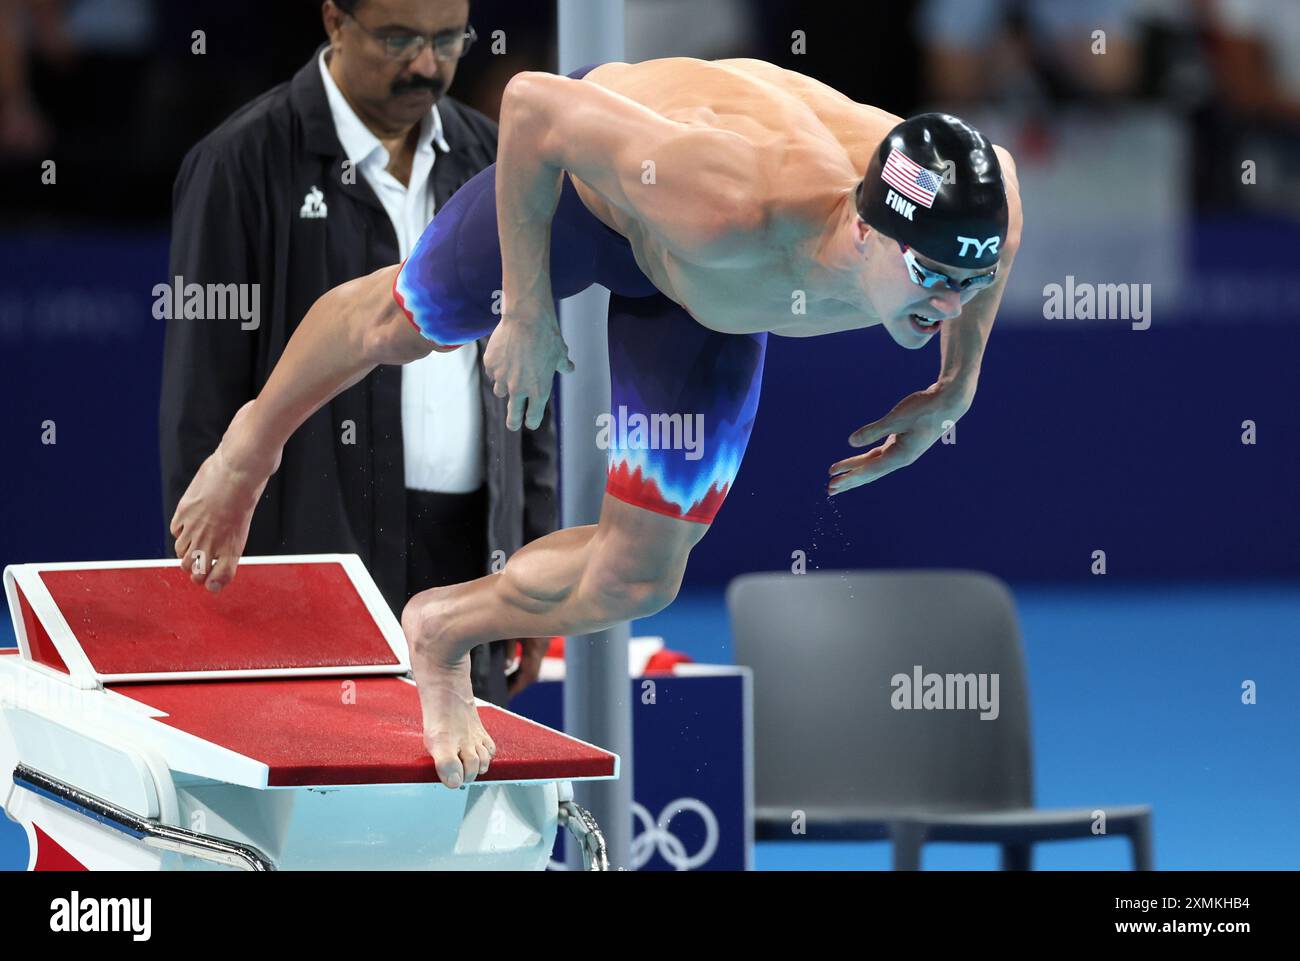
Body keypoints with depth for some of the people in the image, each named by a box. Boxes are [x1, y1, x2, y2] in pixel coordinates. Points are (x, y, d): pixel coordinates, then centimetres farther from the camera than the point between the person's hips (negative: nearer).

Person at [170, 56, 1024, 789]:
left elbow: (1000, 172, -8)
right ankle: (255, 443, 58)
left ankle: (445, 633, 32)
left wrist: (958, 388, -9)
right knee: (396, 328, 25)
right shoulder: (733, 208, -51)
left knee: (636, 581, 2)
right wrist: (527, 313, -31)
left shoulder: (978, 235, -36)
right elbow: (535, 104, -39)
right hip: (587, 180, -4)